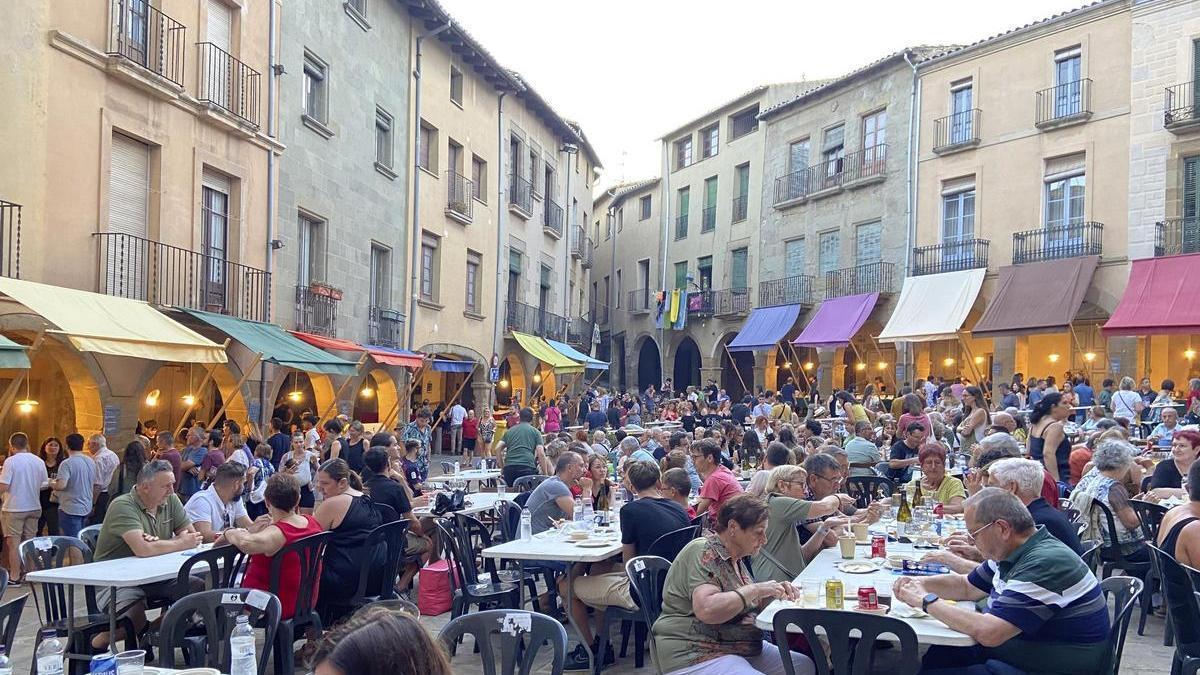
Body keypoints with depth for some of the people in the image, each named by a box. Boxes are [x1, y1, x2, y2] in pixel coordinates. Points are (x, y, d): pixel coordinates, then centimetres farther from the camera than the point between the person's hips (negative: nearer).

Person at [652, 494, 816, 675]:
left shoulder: (734, 557, 12)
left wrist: (773, 594, 0)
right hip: (700, 658, -10)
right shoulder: (703, 553, -17)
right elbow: (706, 610, -30)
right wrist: (755, 589, -22)